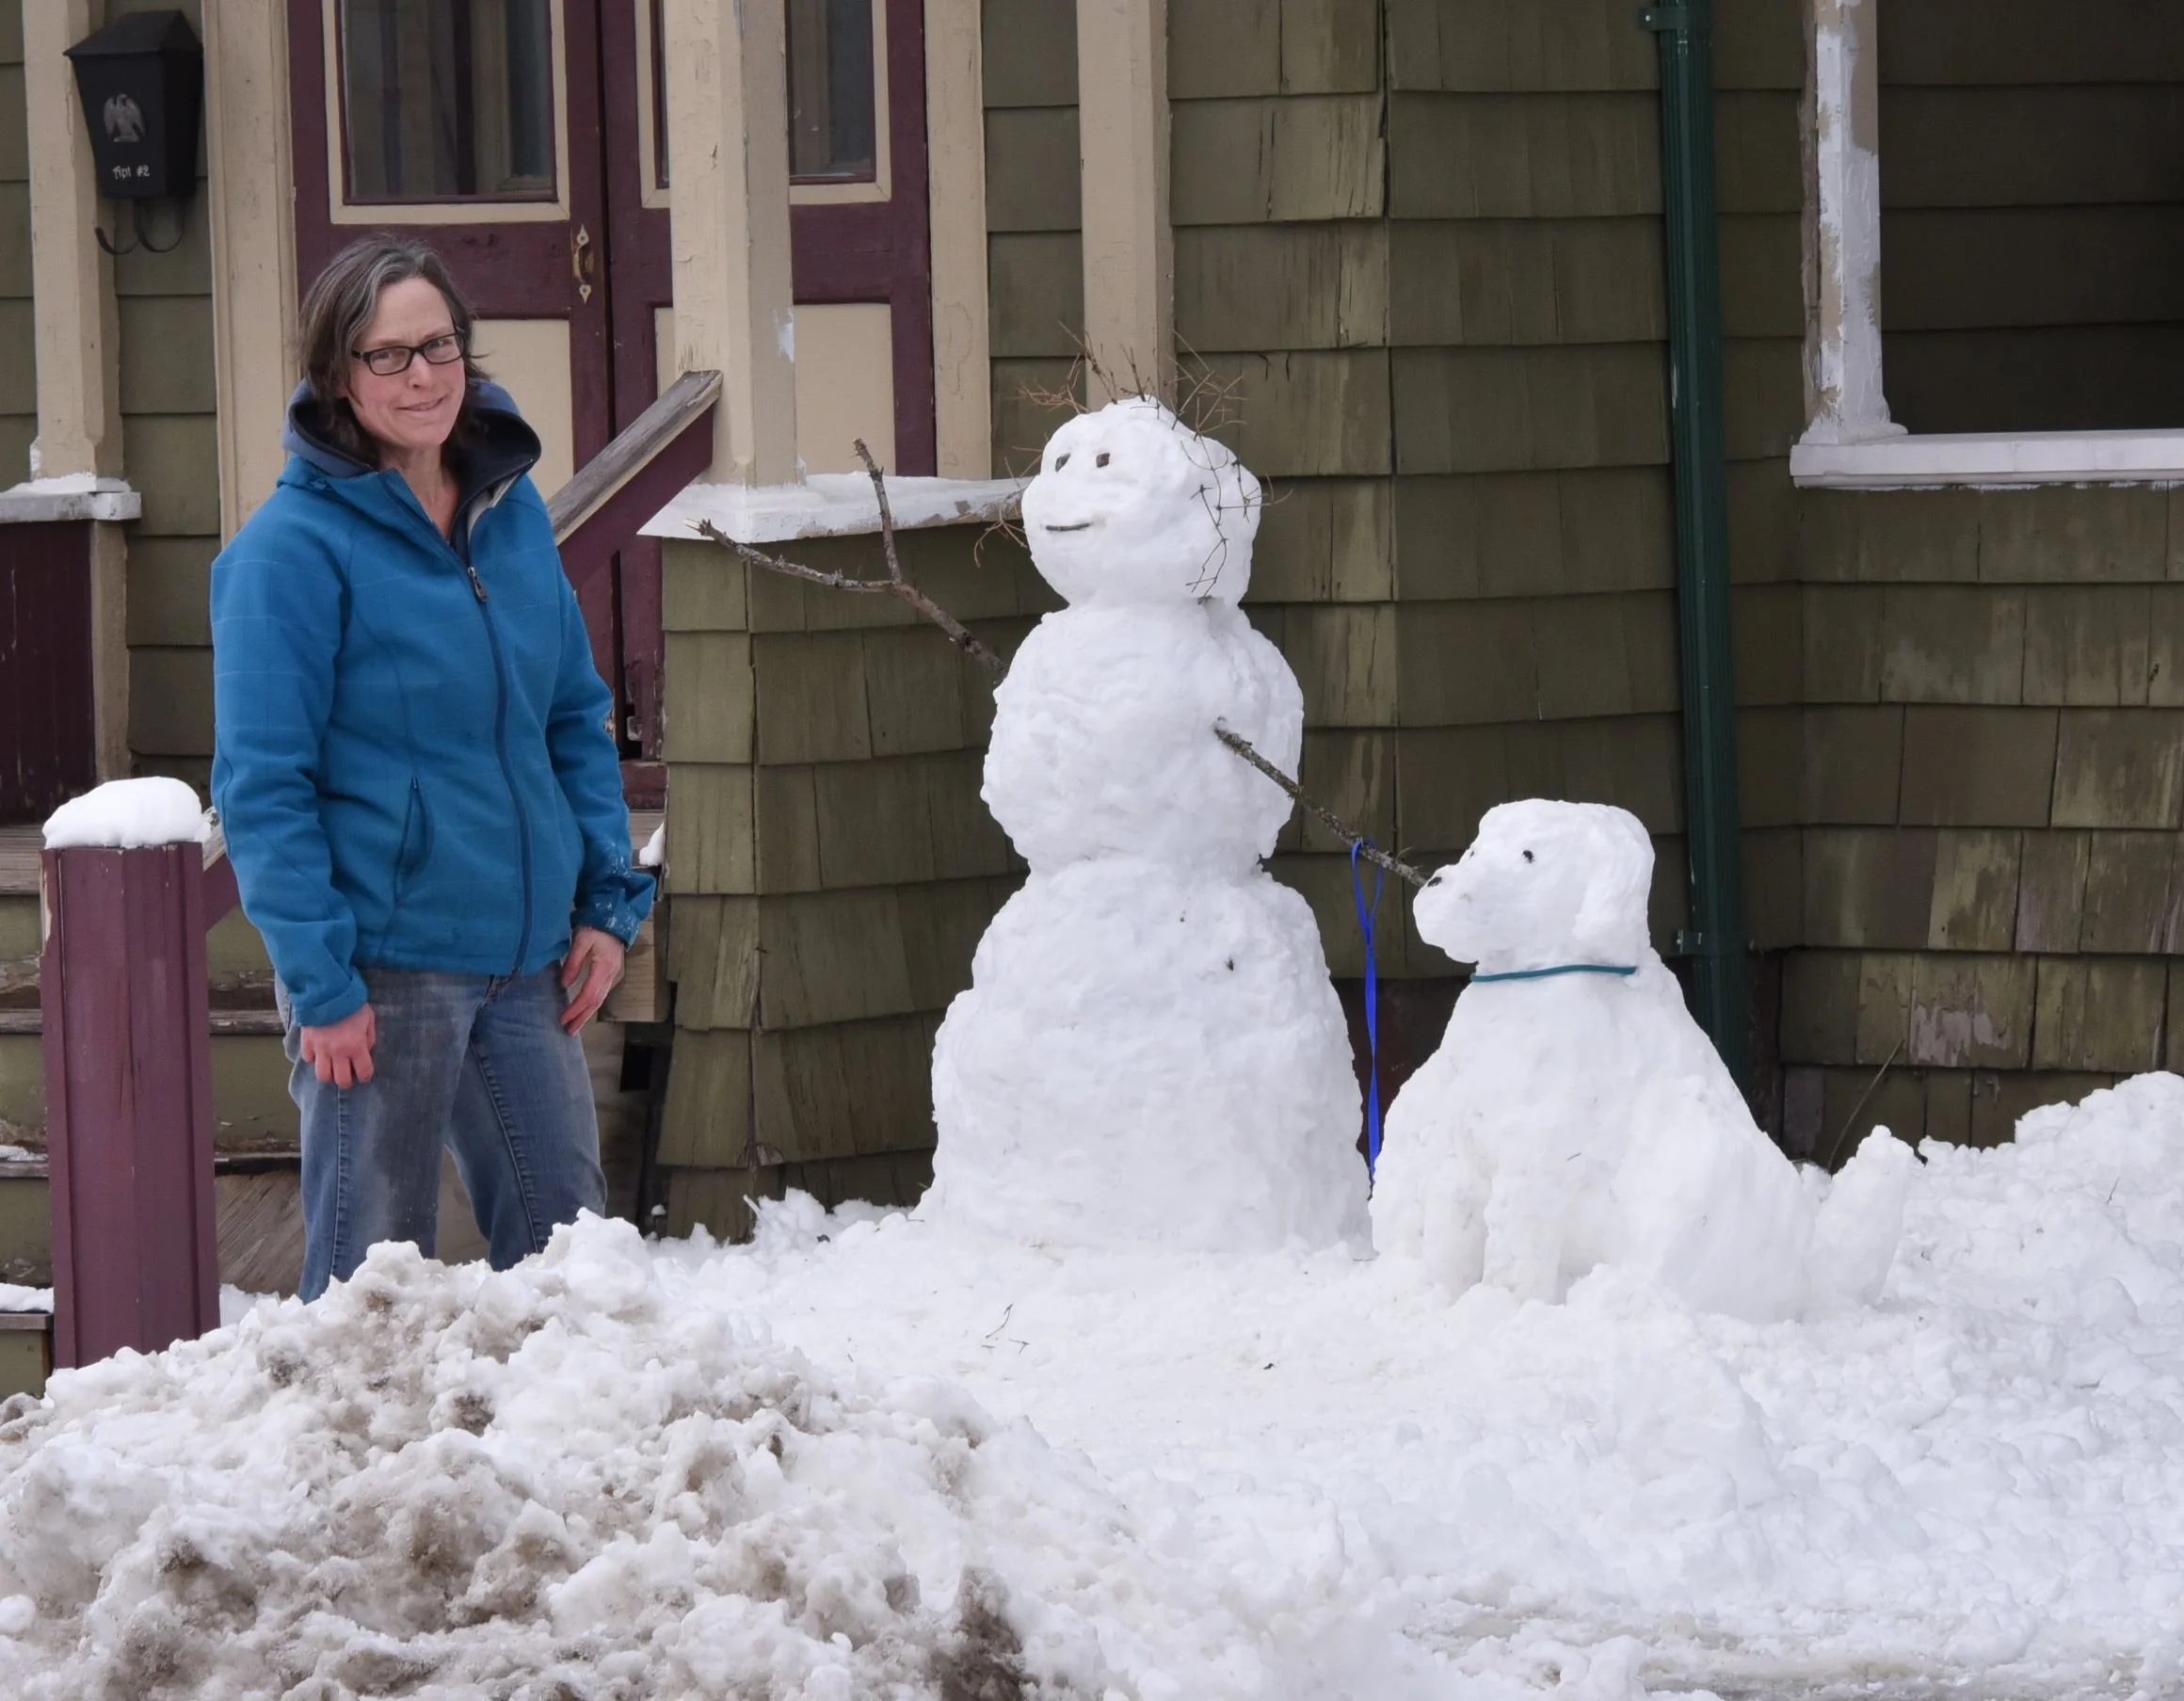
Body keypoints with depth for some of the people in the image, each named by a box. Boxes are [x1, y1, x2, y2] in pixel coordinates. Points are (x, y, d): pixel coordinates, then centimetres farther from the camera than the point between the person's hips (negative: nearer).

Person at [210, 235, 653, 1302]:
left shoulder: (511, 508, 8)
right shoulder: (296, 546, -11)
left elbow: (576, 716, 16)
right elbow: (263, 783, -12)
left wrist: (608, 902, 8)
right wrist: (319, 982, -16)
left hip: (525, 957, 6)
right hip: (382, 964, -6)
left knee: (566, 1236, 11)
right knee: (372, 1266, 2)